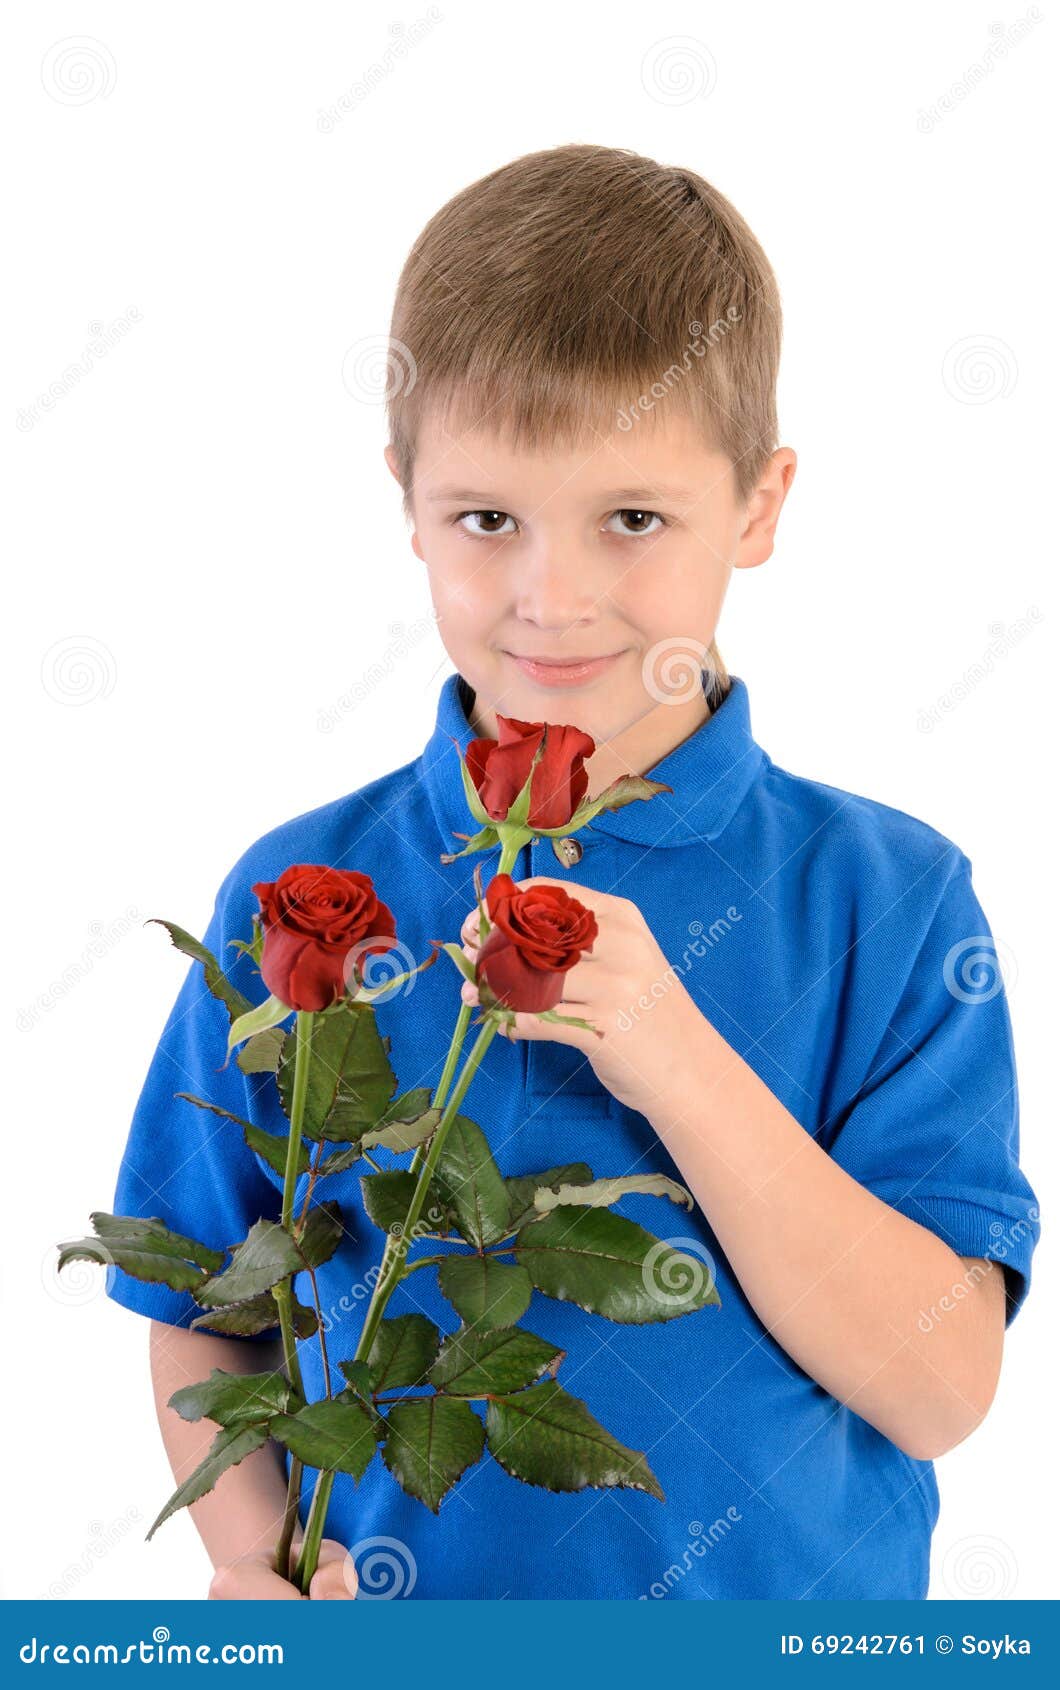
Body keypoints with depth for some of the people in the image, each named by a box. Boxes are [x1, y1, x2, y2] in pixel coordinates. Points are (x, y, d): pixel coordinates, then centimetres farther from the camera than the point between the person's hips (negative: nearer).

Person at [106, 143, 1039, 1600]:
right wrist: (258, 1559, -19)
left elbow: (938, 1392, -16)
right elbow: (202, 1316, -1)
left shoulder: (890, 899, -12)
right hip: (397, 1643, 1)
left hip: (790, 1607, 0)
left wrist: (677, 1063, -26)